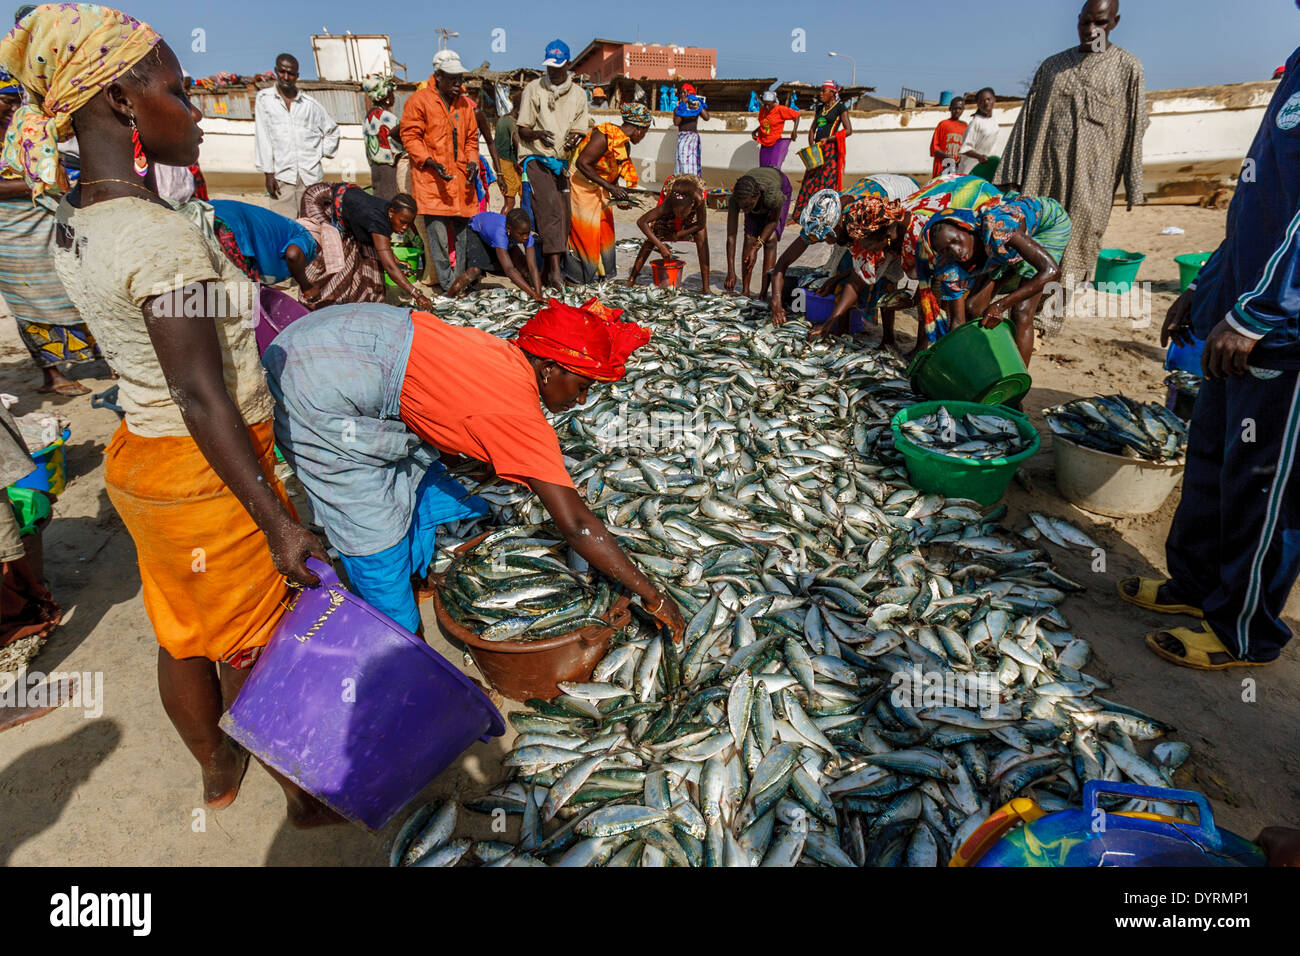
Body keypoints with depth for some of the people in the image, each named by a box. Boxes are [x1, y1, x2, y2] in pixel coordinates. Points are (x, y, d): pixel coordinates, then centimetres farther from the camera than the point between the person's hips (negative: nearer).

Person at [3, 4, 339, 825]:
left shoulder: (78, 224, 5)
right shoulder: (164, 236, -22)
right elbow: (202, 397, -25)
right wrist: (278, 522, -23)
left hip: (139, 455, 8)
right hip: (205, 473, -8)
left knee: (183, 634, 22)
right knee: (252, 649, 9)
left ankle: (219, 770, 46)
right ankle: (306, 793, 33)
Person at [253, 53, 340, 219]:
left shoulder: (310, 102, 11)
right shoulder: (264, 98, 7)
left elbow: (332, 130, 24)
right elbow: (262, 137, 3)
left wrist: (320, 154, 12)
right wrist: (268, 173, -4)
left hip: (311, 174, 2)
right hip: (282, 175, -2)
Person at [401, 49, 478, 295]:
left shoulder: (465, 103, 15)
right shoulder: (419, 100, -3)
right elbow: (409, 136, -5)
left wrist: (472, 161, 2)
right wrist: (431, 162, -18)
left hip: (460, 177, 6)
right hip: (431, 177, -5)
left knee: (461, 230, 7)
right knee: (438, 232, -9)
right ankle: (448, 284, -4)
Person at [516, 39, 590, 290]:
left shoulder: (578, 94, 12)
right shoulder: (533, 89, 3)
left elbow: (580, 130, 11)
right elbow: (521, 129, 1)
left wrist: (573, 139, -14)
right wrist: (538, 133, -22)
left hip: (562, 162, 5)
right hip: (535, 159, -4)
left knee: (564, 213, 0)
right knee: (550, 209, -22)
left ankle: (554, 268, 11)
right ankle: (554, 266, -30)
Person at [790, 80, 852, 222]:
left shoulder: (840, 107, -1)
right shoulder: (820, 108, 18)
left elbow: (848, 130, -8)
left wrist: (828, 139, -14)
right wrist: (811, 144, 3)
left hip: (831, 148, -6)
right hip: (817, 150, 6)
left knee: (826, 182, -8)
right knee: (809, 181, 1)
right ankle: (802, 215, 2)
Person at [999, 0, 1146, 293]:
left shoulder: (1128, 67, 5)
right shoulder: (1052, 66, 13)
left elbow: (1135, 129, 3)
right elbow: (1027, 120, 12)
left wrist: (1133, 187, -2)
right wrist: (1013, 176, 4)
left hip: (1089, 179, -2)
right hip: (1046, 170, 2)